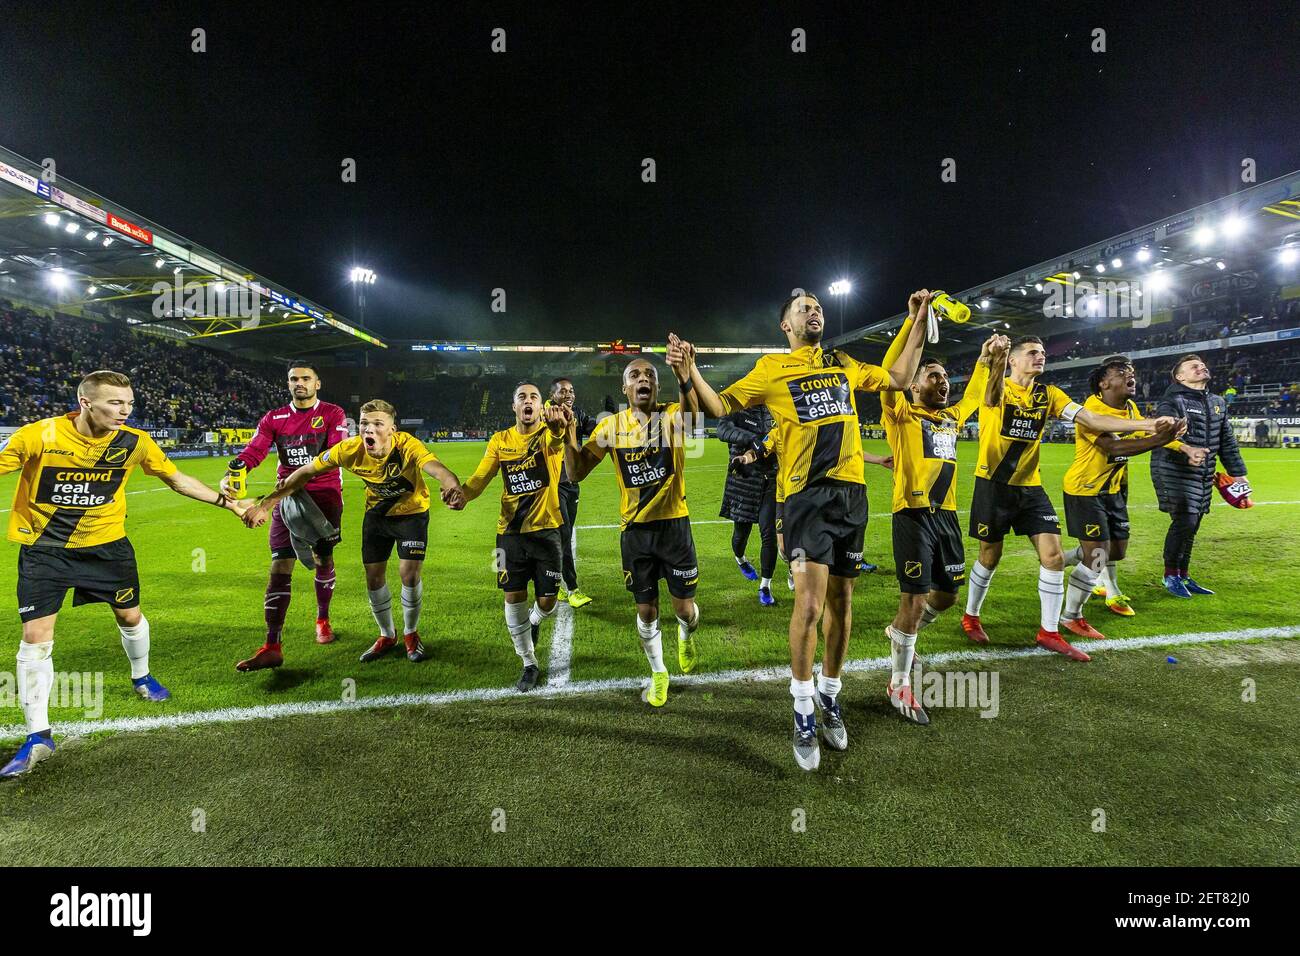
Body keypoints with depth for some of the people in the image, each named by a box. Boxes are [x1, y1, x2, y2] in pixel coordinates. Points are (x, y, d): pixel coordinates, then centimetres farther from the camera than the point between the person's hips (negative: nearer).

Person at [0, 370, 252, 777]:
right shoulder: (37, 435, -19)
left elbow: (177, 479, 2)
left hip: (106, 543, 2)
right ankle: (37, 736, 9)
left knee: (130, 616, 14)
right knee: (35, 636, -5)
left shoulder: (135, 442, -11)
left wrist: (227, 502, 0)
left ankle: (141, 677, 45)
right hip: (44, 547, -2)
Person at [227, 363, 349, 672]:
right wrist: (231, 474, -24)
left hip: (325, 495, -1)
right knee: (280, 567, -6)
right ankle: (272, 648, -5)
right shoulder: (273, 418, 9)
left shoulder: (333, 414, 1)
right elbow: (253, 451, -3)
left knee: (323, 561, 8)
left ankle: (323, 619, 34)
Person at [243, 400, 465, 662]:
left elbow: (438, 469, -53)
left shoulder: (406, 446, -34)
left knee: (409, 573, -11)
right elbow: (306, 473, -12)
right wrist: (263, 505, -14)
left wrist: (455, 489, -76)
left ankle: (411, 634, 17)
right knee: (373, 576, 4)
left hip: (412, 513, -3)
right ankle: (387, 636, 28)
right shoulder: (350, 449, -24)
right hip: (377, 514, 3)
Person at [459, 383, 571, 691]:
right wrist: (459, 493, -26)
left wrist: (557, 423, -59)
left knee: (547, 600, 3)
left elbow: (555, 434, -33)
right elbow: (480, 478, -3)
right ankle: (529, 664, 25)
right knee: (514, 598, 4)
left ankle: (534, 621, 43)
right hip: (510, 532, 2)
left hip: (546, 530, -2)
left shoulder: (549, 434, -7)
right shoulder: (500, 441, 3)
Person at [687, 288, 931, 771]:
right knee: (810, 601, -13)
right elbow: (720, 406, 2)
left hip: (851, 490, 5)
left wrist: (918, 321, 29)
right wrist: (690, 372, -13)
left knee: (841, 600, 11)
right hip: (805, 493, -5)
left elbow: (897, 378, 30)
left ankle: (829, 693, 31)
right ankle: (803, 712, 7)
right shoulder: (771, 368, 4)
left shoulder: (844, 364, 17)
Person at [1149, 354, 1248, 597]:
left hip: (1204, 475, 7)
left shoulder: (1218, 402, 15)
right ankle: (1171, 575, 5)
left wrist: (1237, 472, 19)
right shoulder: (1172, 402, -10)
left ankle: (1183, 576, 23)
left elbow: (1227, 440, 21)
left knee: (1191, 526, 10)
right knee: (1184, 521, -13)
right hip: (1174, 471, -7)